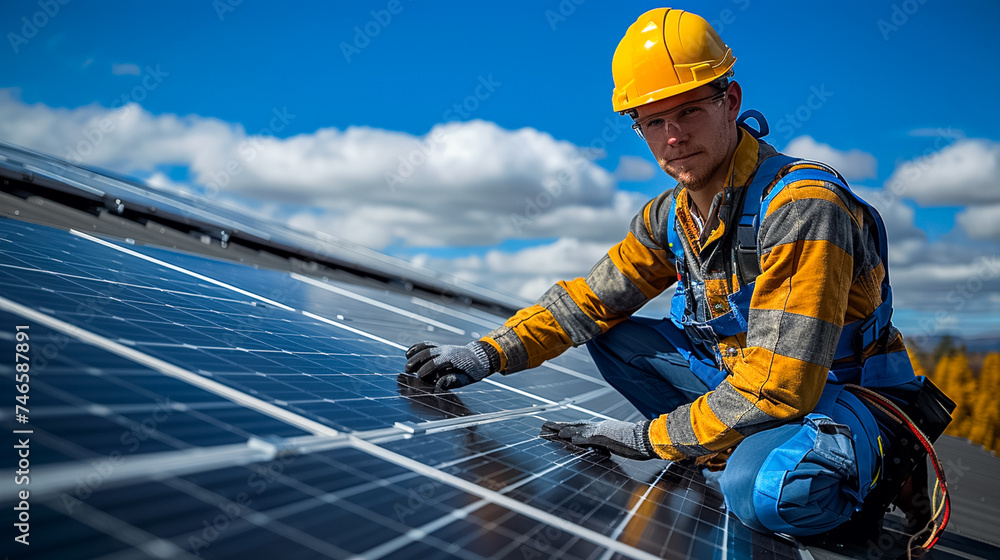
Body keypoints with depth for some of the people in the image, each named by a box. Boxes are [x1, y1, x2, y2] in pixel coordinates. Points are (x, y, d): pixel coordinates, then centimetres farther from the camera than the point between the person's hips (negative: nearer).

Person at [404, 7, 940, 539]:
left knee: (761, 490, -38)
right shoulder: (670, 215, -2)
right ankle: (739, 449, -2)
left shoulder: (801, 207, -28)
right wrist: (490, 353, -6)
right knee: (611, 336, -2)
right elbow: (592, 298, 7)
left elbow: (778, 386, -31)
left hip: (843, 392, -7)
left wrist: (651, 437, -21)